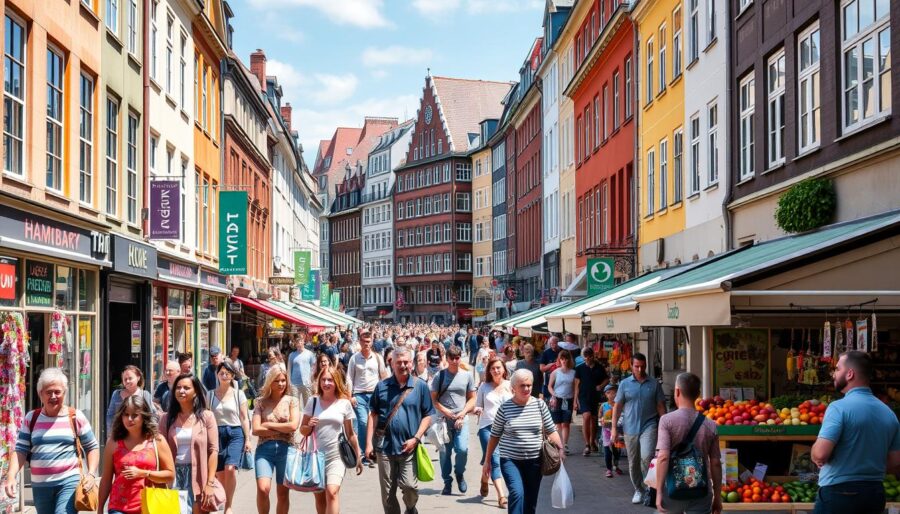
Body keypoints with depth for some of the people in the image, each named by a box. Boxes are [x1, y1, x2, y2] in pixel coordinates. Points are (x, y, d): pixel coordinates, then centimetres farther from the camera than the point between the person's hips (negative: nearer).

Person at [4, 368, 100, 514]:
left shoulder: (75, 417, 0)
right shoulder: (31, 418, 7)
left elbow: (92, 447, 5)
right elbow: (21, 450, 4)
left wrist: (91, 474, -8)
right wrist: (11, 475, -13)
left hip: (69, 482, -4)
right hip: (40, 485, 4)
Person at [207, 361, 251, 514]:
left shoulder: (239, 394, 4)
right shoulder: (210, 395, 8)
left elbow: (244, 418, 5)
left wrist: (248, 439, 0)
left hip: (235, 433, -2)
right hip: (217, 434, 2)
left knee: (230, 468, -20)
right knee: (220, 473, 4)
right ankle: (223, 501, 23)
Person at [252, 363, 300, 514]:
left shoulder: (292, 401, 5)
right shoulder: (261, 402, 5)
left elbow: (293, 426, -9)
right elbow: (256, 430, -5)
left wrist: (269, 425, -6)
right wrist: (282, 430, -8)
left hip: (286, 449, 1)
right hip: (264, 449, 0)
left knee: (283, 494, 6)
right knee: (263, 488, -19)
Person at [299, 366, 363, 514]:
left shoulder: (344, 403, 0)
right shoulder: (313, 401, 3)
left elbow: (350, 434, 7)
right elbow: (303, 430, 8)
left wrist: (357, 457, 8)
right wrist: (309, 426, -14)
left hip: (337, 456, -2)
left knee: (332, 492, -21)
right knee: (320, 497, 10)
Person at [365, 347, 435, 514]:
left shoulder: (420, 386, 1)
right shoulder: (382, 386, 5)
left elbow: (427, 416, 2)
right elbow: (373, 415, 8)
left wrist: (416, 439, -9)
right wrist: (369, 443, 2)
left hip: (409, 447, -2)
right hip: (385, 445, 2)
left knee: (409, 485, -10)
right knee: (387, 492, 6)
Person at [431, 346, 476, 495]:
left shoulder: (467, 376, 5)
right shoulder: (439, 376, 1)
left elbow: (472, 398, 9)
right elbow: (433, 399, 2)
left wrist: (463, 412, -6)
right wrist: (446, 411, -10)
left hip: (461, 419, 0)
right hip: (444, 419, 0)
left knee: (462, 449, -15)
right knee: (445, 452, 3)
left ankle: (460, 473, 12)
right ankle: (447, 482, 16)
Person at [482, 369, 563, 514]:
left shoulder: (540, 405, 1)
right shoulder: (505, 408, -3)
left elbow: (551, 430, 6)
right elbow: (495, 436, 4)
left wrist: (560, 448, -10)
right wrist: (487, 460, 5)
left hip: (534, 460, 2)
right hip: (510, 460, -2)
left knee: (530, 501, 8)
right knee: (517, 493, -22)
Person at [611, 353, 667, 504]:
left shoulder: (654, 384, 2)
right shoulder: (625, 384, 3)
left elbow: (661, 406, 5)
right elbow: (617, 406, 5)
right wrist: (614, 427, 0)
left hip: (649, 425, -2)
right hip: (630, 428, 2)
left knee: (647, 457, -20)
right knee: (633, 462, 9)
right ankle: (638, 490, 25)